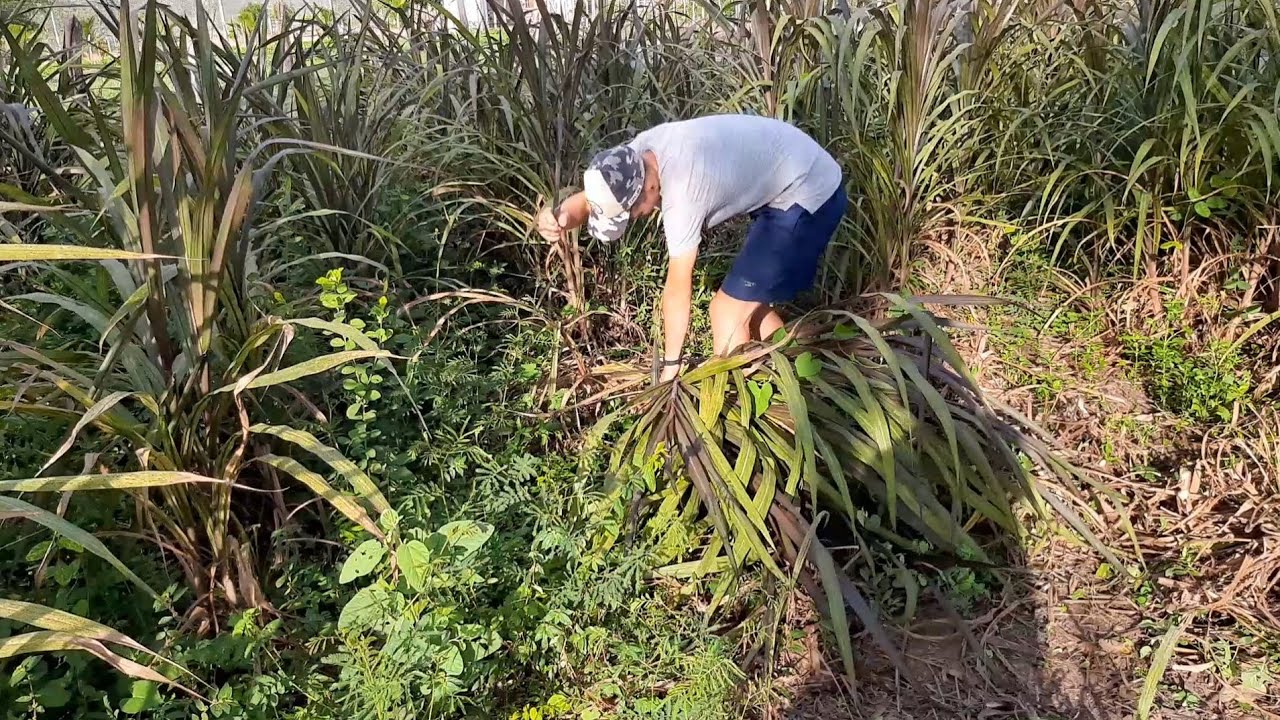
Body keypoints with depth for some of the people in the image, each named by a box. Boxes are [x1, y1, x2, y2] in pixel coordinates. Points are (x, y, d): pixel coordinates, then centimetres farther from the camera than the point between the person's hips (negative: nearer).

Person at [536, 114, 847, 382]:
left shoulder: (682, 191, -31)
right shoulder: (641, 149, -8)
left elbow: (678, 288, -21)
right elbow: (591, 198, -1)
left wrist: (670, 363, -8)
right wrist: (560, 217, -26)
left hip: (809, 197, -9)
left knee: (727, 310, -6)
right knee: (747, 301, 17)